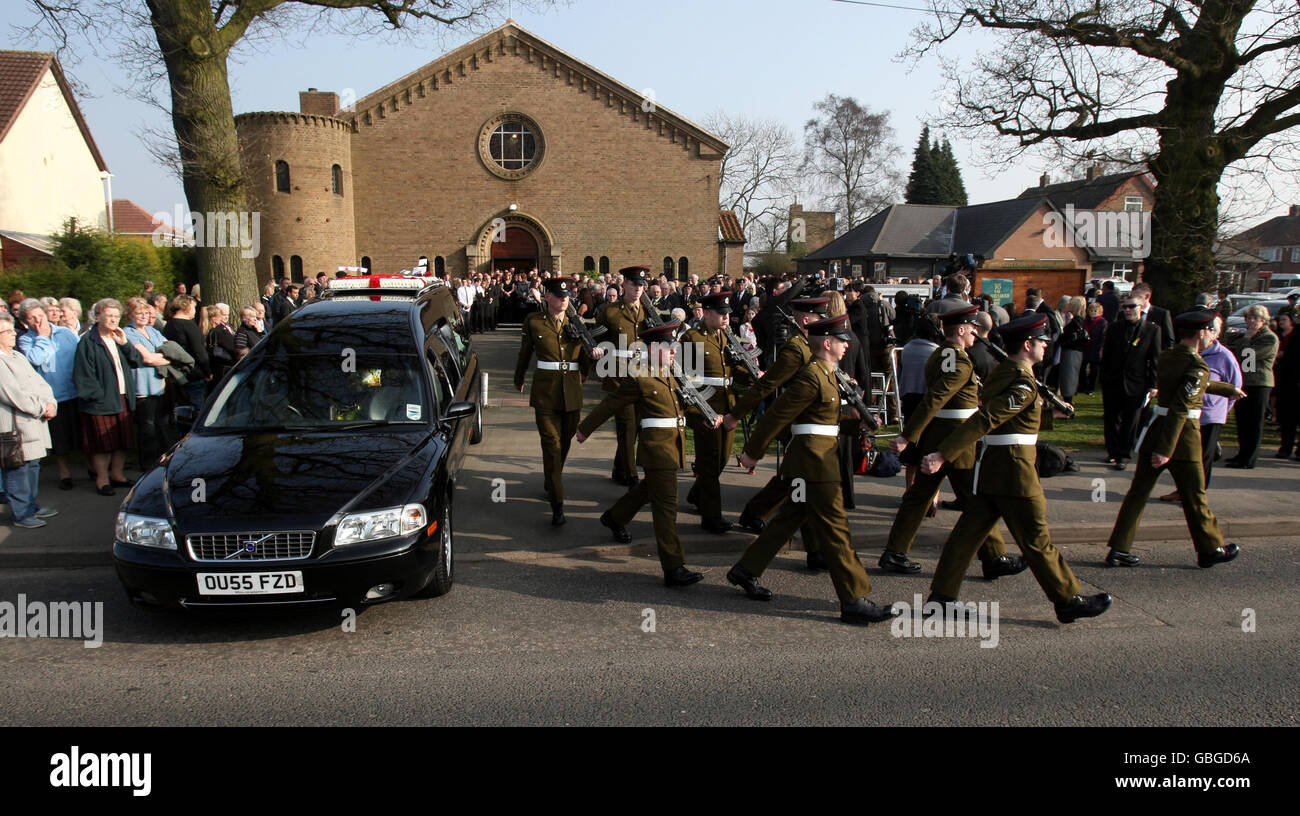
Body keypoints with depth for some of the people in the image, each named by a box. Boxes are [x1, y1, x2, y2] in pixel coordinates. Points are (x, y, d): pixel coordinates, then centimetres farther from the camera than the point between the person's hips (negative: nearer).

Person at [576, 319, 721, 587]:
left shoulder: (670, 378, 14)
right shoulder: (639, 379, -12)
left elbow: (686, 402, 20)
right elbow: (609, 405, -5)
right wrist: (585, 429, 3)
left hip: (672, 449, 10)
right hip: (657, 449, -9)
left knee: (648, 489, 28)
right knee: (666, 506, -10)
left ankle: (614, 518, 54)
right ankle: (673, 568, -9)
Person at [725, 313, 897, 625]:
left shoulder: (824, 374, 14)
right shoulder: (812, 377, -18)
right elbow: (776, 415, -15)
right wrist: (752, 453, -10)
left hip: (818, 461, 11)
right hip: (813, 462, -11)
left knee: (789, 519, 17)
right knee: (834, 529, -5)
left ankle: (745, 571, 27)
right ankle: (854, 601, 1)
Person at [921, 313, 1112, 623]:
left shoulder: (1001, 372, 11)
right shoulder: (1024, 385, -19)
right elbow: (984, 420, -27)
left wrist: (1053, 416, 33)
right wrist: (943, 455, -32)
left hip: (989, 467, 9)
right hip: (1014, 469, -9)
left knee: (969, 531, 10)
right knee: (1036, 539, 3)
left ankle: (941, 595, 13)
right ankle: (1069, 601, 16)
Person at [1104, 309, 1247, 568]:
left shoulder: (1165, 357, 9)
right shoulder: (1197, 366, -16)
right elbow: (1180, 409, -24)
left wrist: (1228, 389, 44)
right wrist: (1166, 449, -26)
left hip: (1154, 430, 7)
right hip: (1182, 437, -7)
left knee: (1138, 491, 7)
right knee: (1194, 496, 9)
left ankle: (1118, 550, 6)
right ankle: (1210, 549, 26)